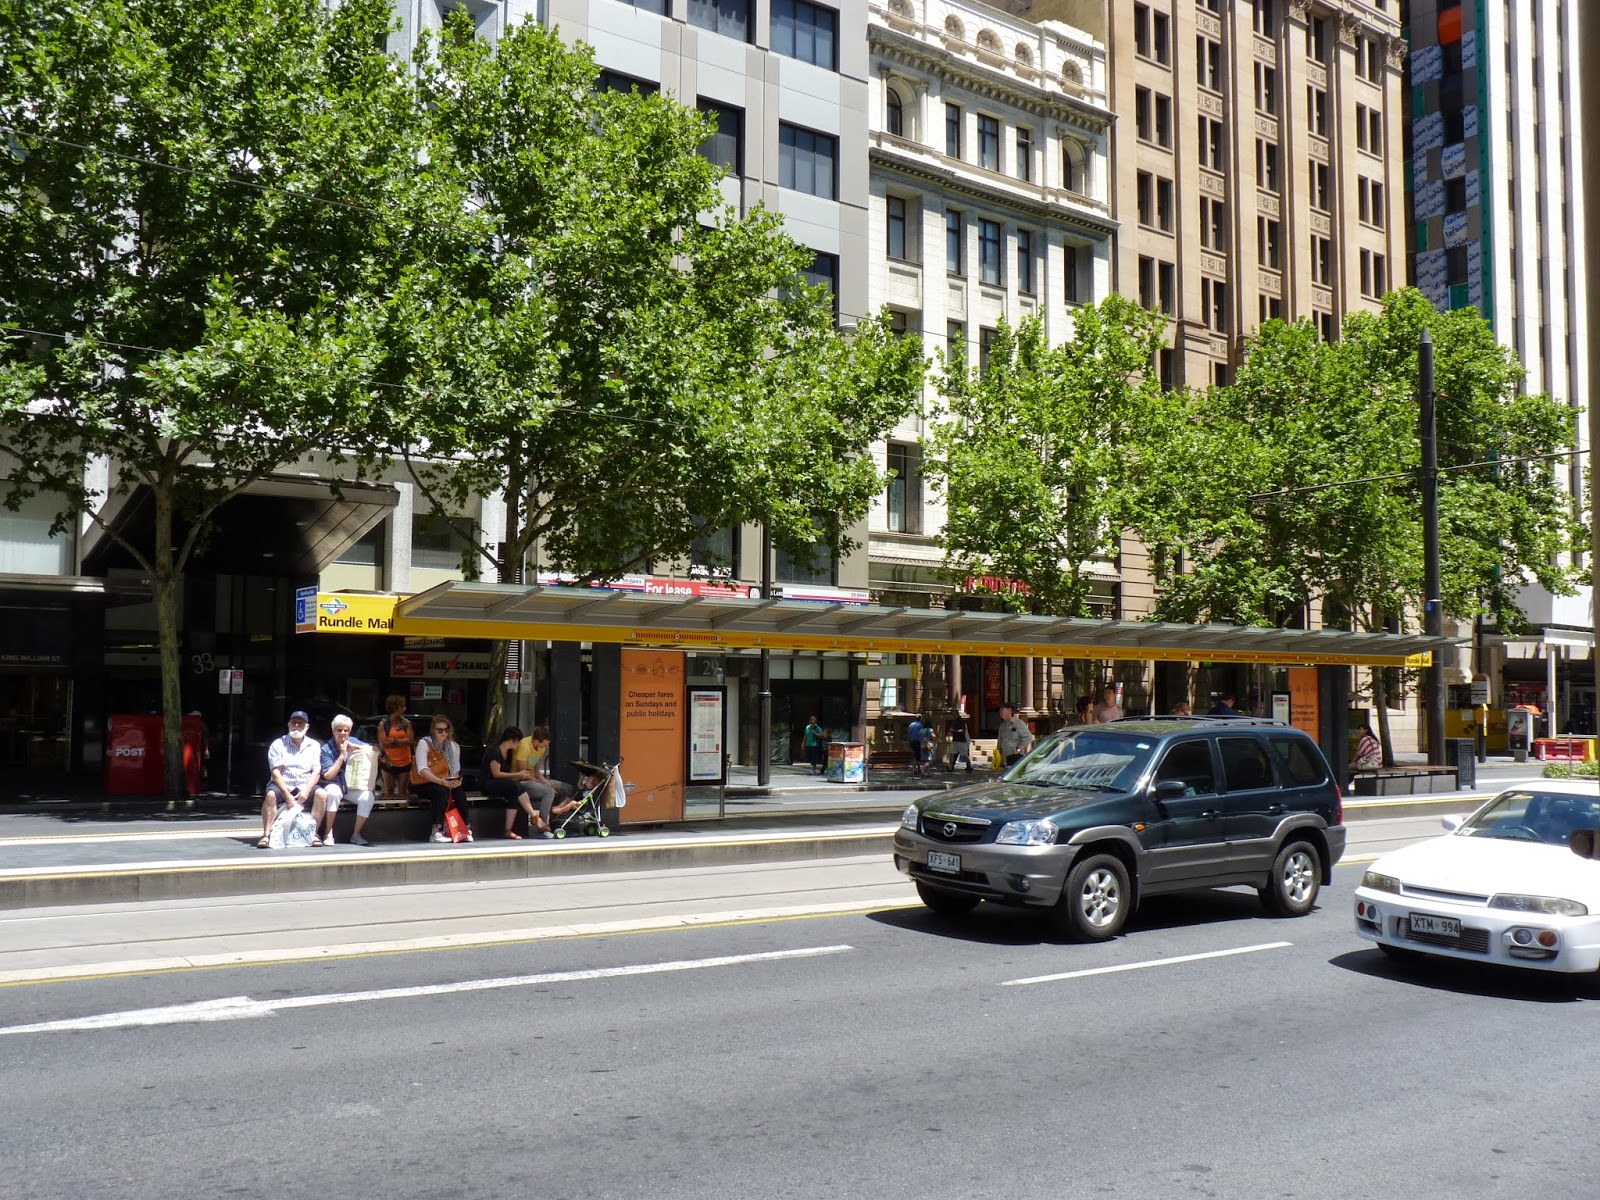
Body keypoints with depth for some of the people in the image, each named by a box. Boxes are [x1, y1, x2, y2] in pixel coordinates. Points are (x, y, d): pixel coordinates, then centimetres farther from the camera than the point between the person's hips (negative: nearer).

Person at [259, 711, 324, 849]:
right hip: (283, 786, -1)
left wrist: (306, 791, -16)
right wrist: (287, 795, -19)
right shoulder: (278, 744, 3)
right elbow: (276, 772, -6)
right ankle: (266, 834, -31)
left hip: (305, 787, 1)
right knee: (271, 794, -33)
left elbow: (316, 772, 3)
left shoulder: (313, 745, 10)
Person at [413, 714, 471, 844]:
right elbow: (422, 769, -23)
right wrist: (442, 782, -36)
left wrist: (456, 781, -23)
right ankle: (436, 832, -35)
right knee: (442, 791, -34)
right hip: (423, 785, -4)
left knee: (459, 791, -25)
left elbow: (455, 770, 2)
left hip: (444, 784, 5)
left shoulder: (453, 746, 5)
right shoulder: (424, 743, -11)